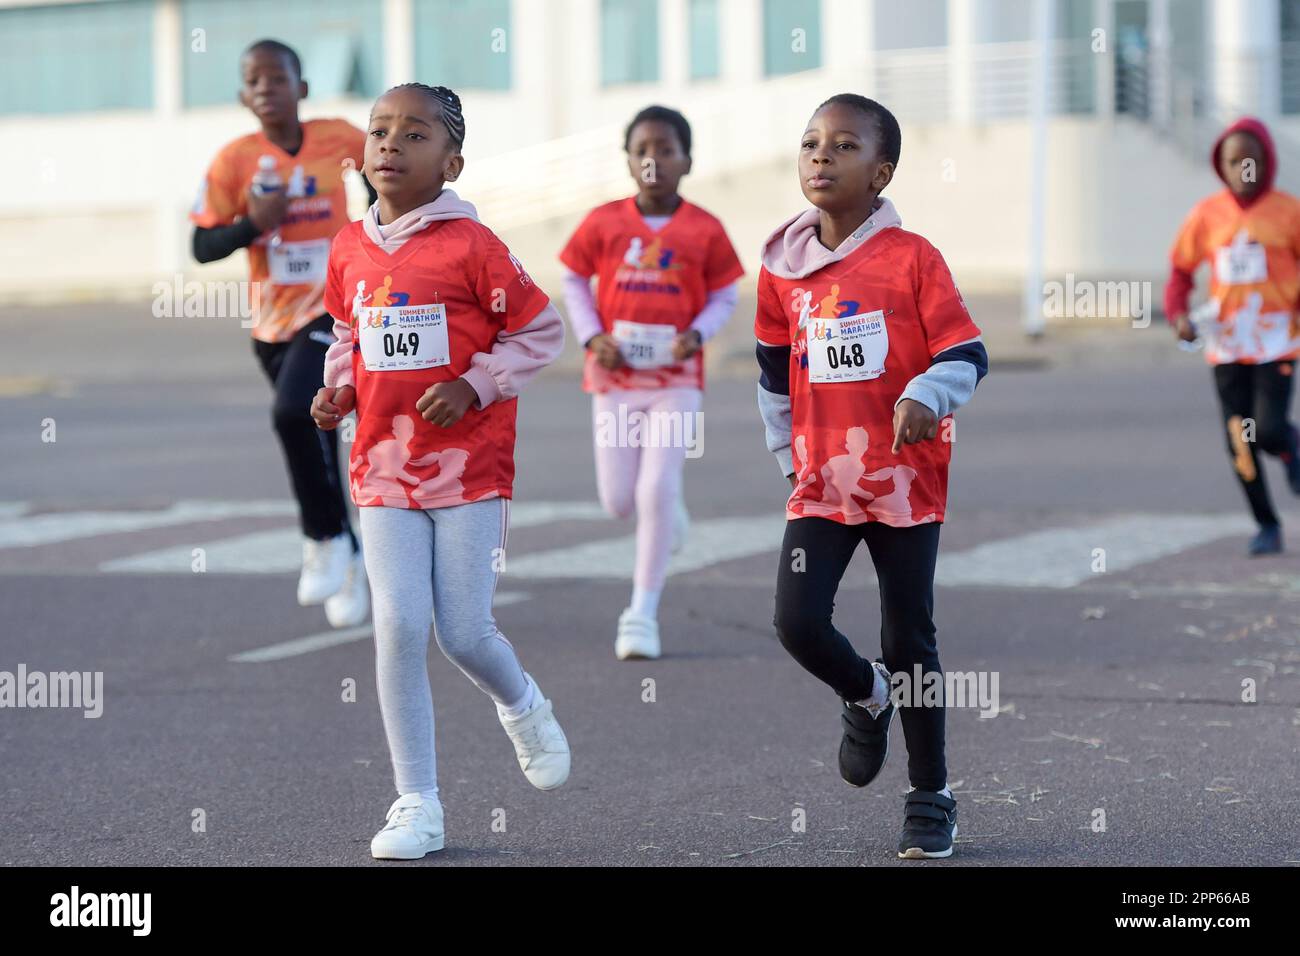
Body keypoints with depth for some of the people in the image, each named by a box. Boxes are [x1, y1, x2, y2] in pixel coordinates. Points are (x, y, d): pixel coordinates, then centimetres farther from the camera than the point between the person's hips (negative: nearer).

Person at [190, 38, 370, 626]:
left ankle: (325, 539, -8)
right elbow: (202, 248, -5)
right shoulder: (234, 160, -7)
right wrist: (253, 224, -21)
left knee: (293, 411, -26)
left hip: (334, 308, -3)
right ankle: (350, 562, 28)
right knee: (314, 442, 11)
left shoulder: (339, 140, -7)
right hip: (275, 321, 3)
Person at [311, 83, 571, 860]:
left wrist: (474, 386, -15)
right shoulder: (350, 250, 4)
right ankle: (418, 805, 4)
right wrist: (336, 391, 3)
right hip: (384, 468, 4)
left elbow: (541, 330, -5)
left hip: (469, 466, -3)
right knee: (399, 627, -4)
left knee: (465, 633, -2)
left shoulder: (472, 246, -10)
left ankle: (524, 709, 34)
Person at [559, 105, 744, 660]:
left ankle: (643, 613, 1)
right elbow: (573, 283, 7)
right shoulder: (604, 223, -3)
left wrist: (697, 334, -15)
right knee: (618, 502, 2)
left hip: (676, 380, -2)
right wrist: (592, 338, -8)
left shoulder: (705, 231, -5)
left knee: (657, 492, -11)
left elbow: (724, 298, 4)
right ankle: (667, 510, 40)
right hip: (615, 378, 2)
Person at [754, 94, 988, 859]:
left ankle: (932, 797, 19)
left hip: (906, 476, -3)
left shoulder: (911, 257, -9)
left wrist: (925, 397, -30)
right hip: (821, 480, 3)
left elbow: (967, 355, -11)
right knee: (797, 623, -10)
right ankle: (866, 698, 23)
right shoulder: (782, 265, 3)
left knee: (910, 639, 4)